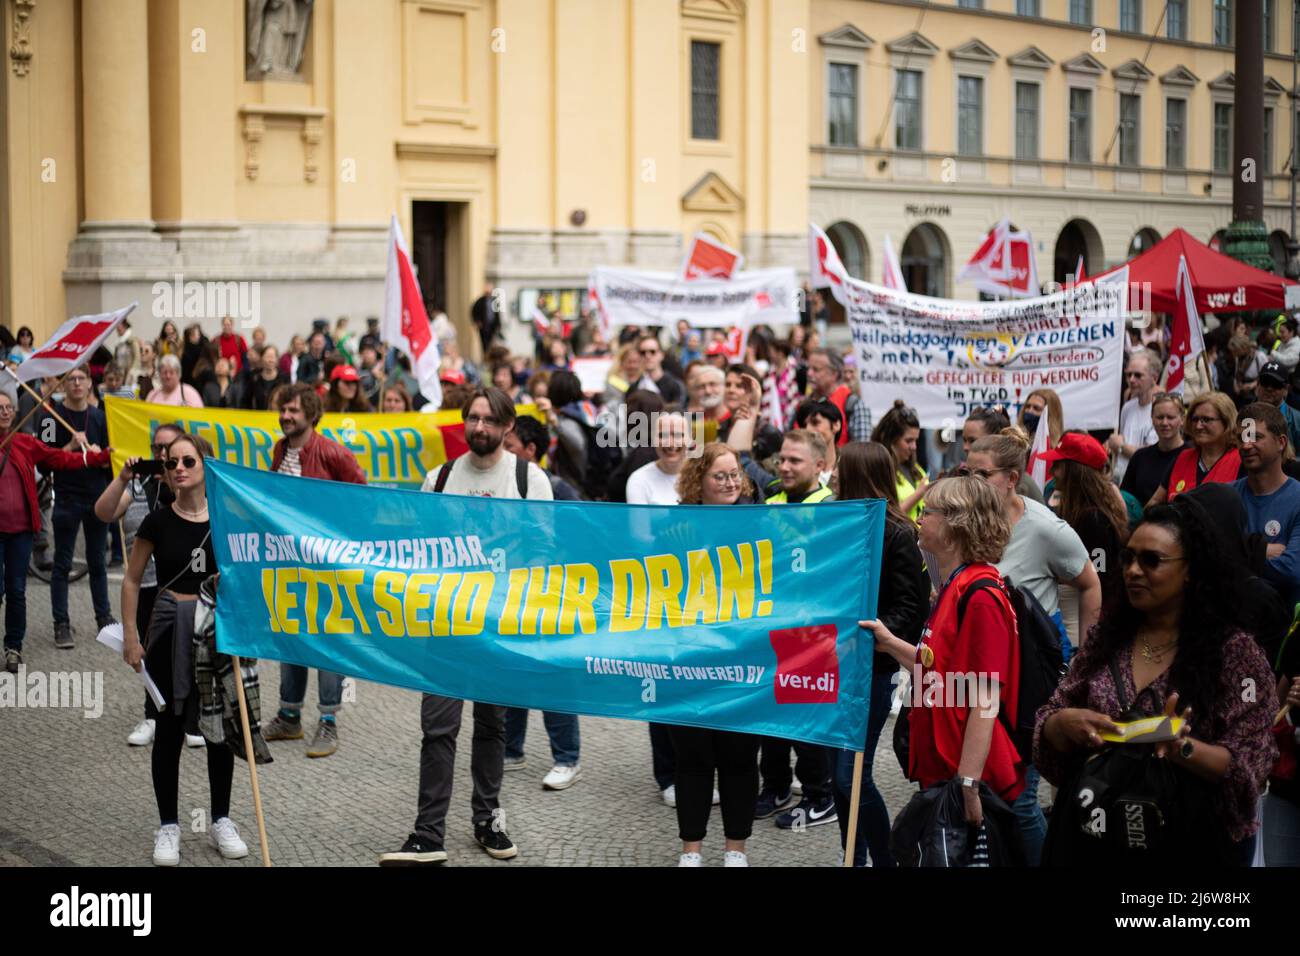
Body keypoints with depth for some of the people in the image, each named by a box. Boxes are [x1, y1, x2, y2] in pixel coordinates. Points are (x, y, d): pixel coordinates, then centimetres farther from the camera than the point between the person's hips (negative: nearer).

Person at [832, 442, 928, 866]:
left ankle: (885, 860, 4)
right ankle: (854, 859, 23)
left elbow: (910, 608, -14)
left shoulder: (898, 535, -11)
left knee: (852, 775, -10)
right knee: (840, 772, 11)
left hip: (872, 667, -7)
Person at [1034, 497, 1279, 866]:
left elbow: (1248, 768, -13)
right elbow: (1047, 729, 5)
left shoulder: (1234, 651, -9)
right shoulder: (1107, 636, 4)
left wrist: (1181, 747, -29)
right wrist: (1065, 722, -17)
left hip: (1188, 844, -4)